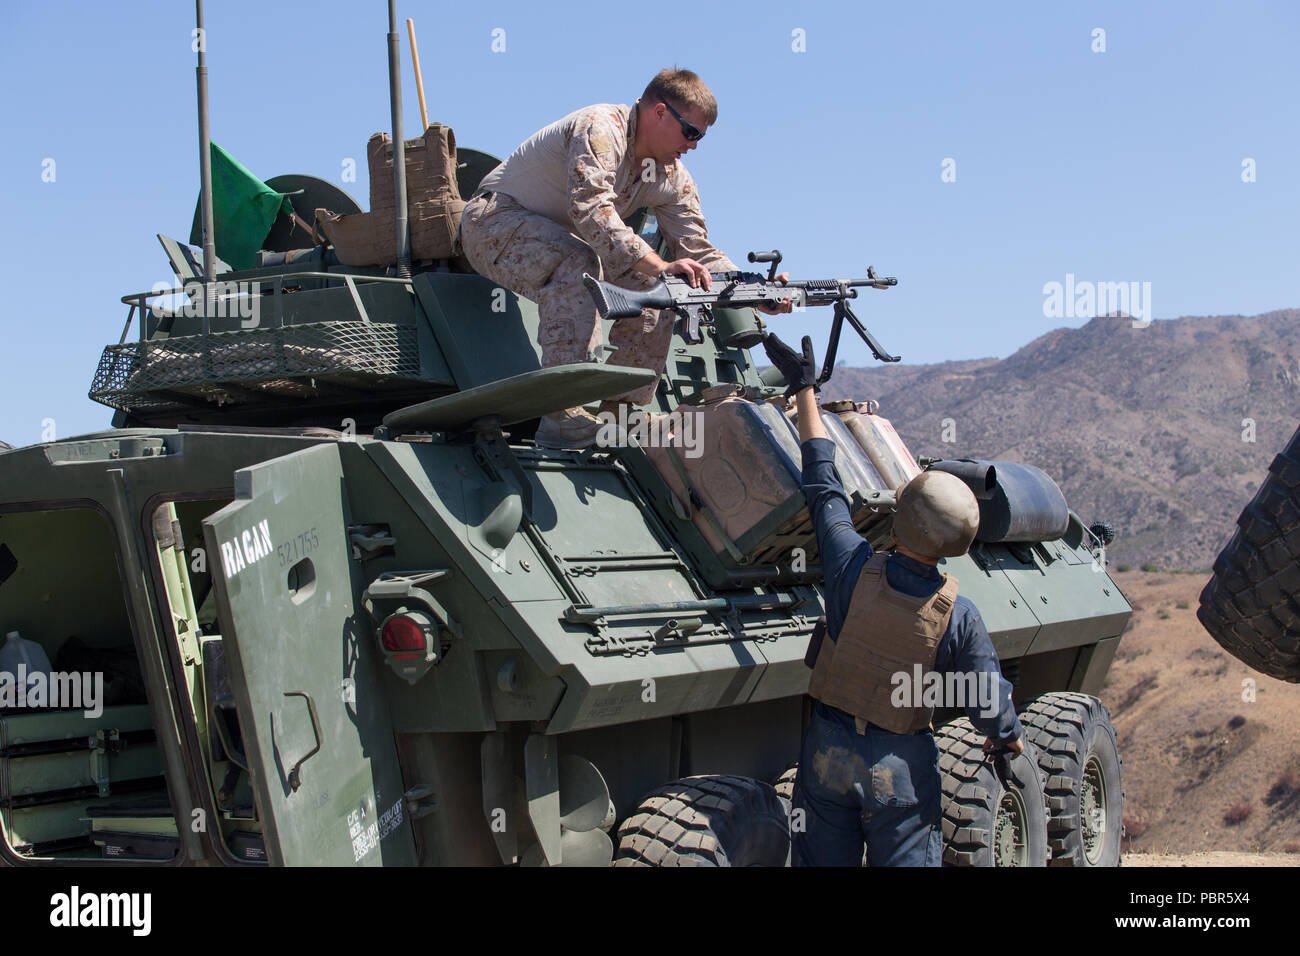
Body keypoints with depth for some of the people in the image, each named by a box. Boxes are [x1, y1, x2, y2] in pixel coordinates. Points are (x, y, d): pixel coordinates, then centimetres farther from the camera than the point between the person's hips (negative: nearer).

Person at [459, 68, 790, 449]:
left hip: (561, 240, 8)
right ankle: (562, 415, -38)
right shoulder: (601, 129, -25)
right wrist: (660, 267, -49)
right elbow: (592, 210, -40)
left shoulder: (672, 178, 1)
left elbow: (698, 251, 1)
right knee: (578, 261, -36)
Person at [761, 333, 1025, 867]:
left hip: (829, 750, 1)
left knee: (823, 862, 12)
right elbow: (989, 702, -7)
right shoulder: (958, 616, -16)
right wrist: (1009, 737, 18)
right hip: (902, 765, -1)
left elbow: (822, 482, -4)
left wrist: (805, 388, 5)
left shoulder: (854, 570, -16)